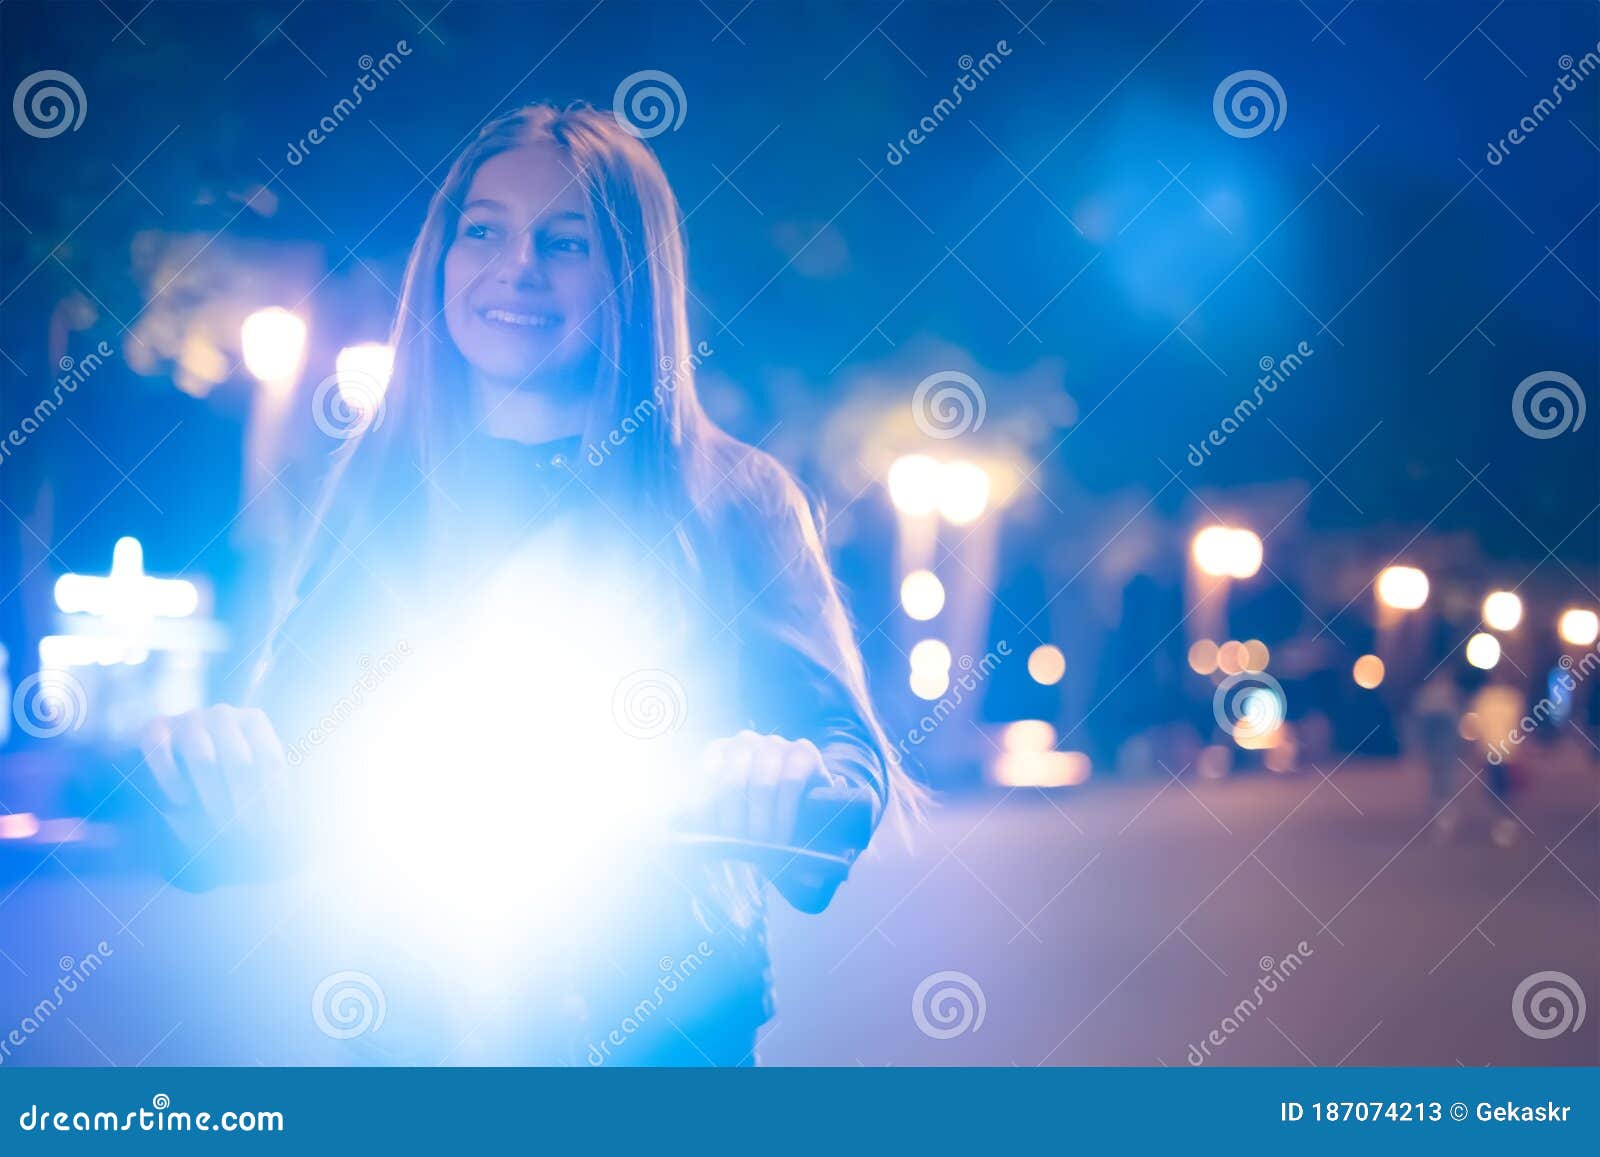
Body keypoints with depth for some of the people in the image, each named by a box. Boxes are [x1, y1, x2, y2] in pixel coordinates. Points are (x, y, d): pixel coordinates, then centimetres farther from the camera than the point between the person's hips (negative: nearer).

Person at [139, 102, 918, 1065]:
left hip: (655, 1023, -2)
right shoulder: (374, 492, 5)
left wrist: (791, 791, -30)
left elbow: (844, 743, -7)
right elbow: (295, 749, 4)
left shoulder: (733, 504, -3)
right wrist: (216, 772, -19)